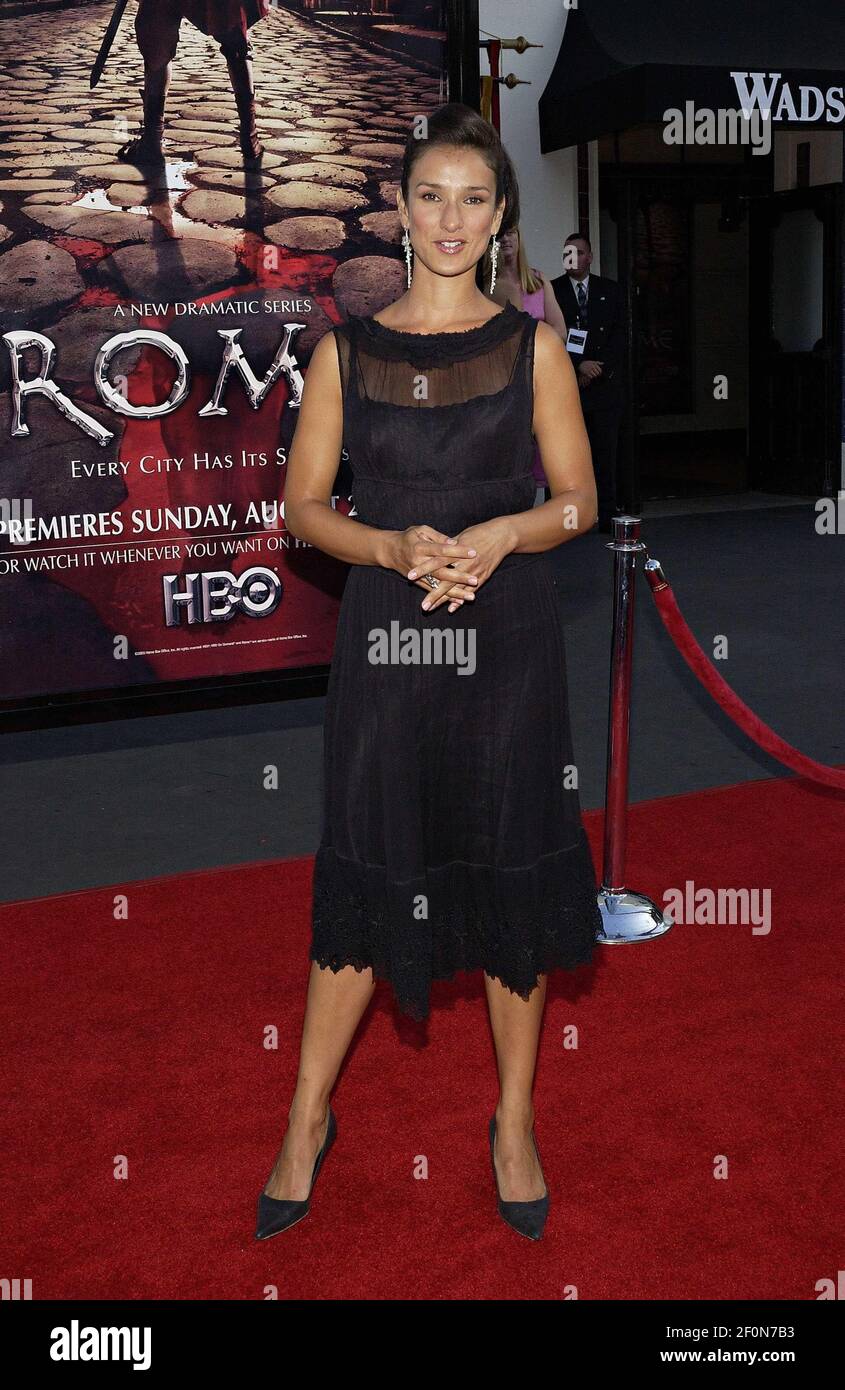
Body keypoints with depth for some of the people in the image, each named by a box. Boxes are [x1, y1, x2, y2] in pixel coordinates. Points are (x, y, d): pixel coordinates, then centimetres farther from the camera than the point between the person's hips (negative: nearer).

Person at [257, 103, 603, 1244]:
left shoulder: (532, 345, 4)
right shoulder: (346, 349, 5)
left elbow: (578, 499, 4)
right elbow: (304, 506, 4)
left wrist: (499, 536, -16)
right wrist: (397, 548, -14)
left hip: (507, 637, 0)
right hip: (386, 636, 0)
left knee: (512, 873, 7)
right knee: (365, 873, 6)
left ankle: (515, 1123, 26)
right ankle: (308, 1122, 24)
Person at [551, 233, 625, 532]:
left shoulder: (609, 290, 13)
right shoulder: (552, 291, 5)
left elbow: (619, 335, 6)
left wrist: (596, 369, -6)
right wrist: (579, 365, -13)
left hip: (604, 384, 2)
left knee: (605, 453, 0)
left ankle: (607, 516, 4)